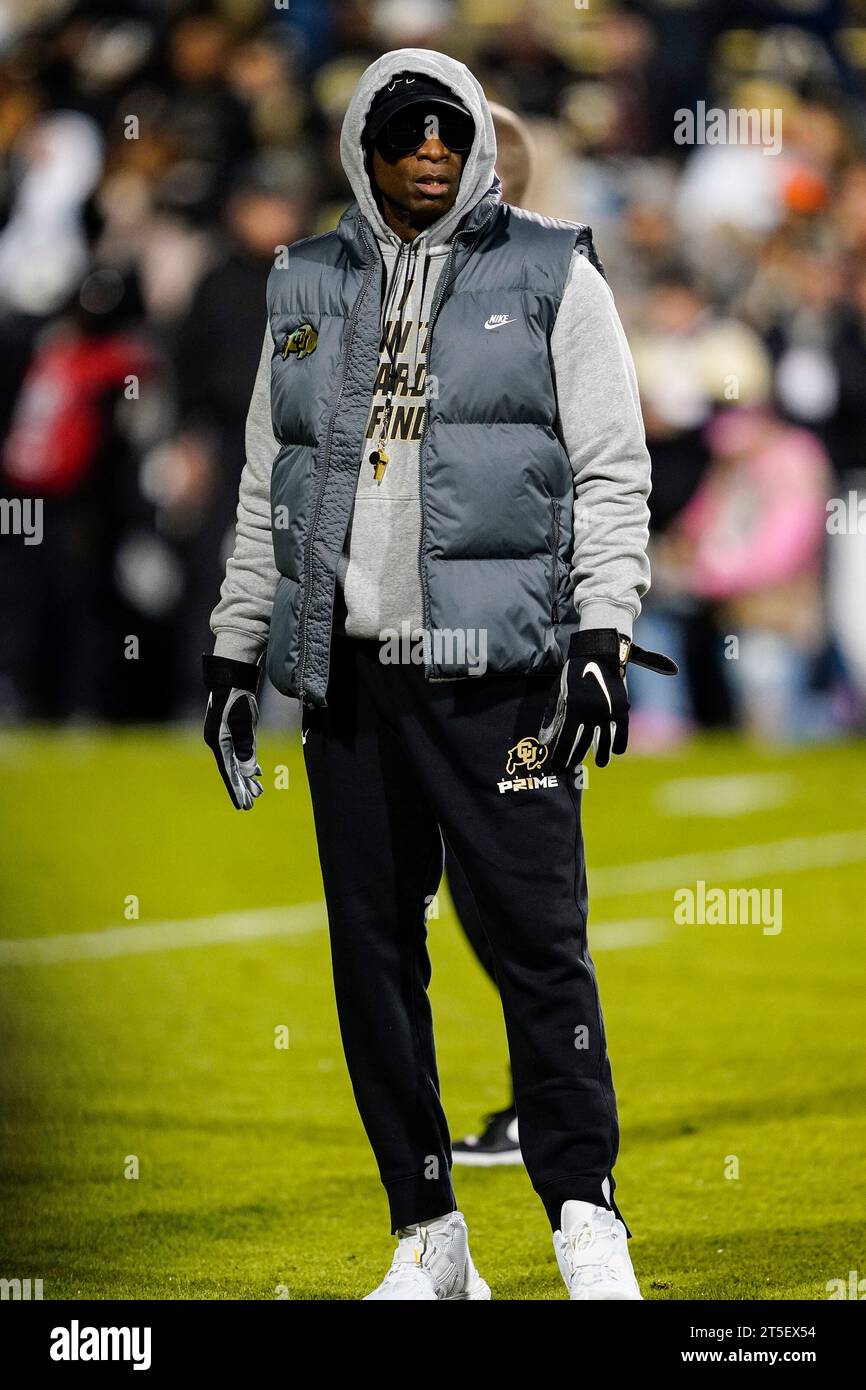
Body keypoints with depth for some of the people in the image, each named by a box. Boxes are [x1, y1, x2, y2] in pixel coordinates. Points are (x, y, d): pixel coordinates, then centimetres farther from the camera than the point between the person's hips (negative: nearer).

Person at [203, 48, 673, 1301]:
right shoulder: (307, 293, 15)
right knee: (372, 951, 4)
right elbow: (265, 490, 20)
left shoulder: (550, 278, 4)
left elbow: (612, 470, 1)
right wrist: (234, 651, 16)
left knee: (538, 937, -10)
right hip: (347, 669, 4)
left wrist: (603, 632, -10)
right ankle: (427, 1241, 11)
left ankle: (585, 1218, -3)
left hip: (496, 665, -4)